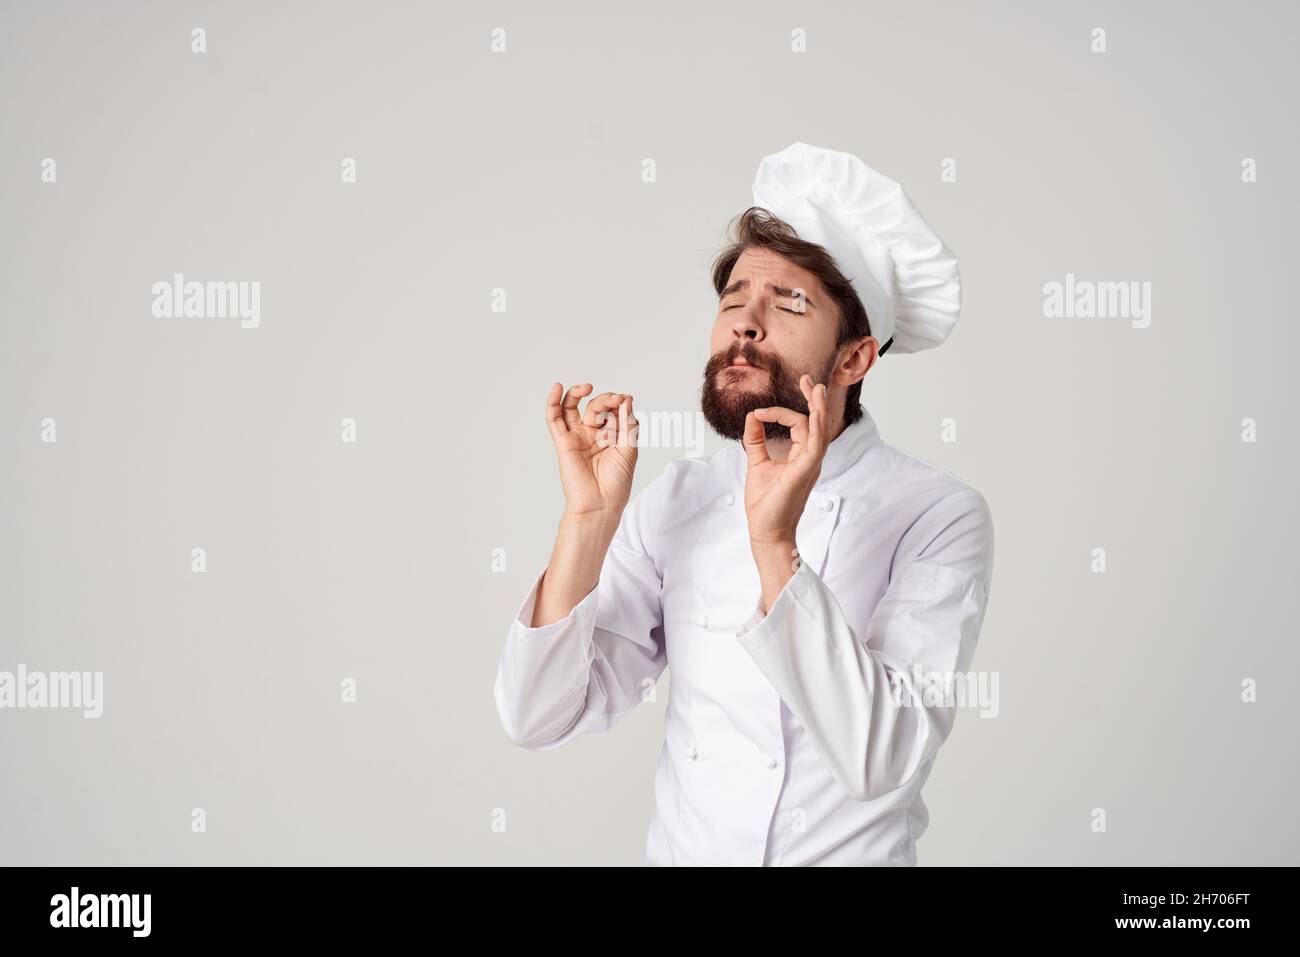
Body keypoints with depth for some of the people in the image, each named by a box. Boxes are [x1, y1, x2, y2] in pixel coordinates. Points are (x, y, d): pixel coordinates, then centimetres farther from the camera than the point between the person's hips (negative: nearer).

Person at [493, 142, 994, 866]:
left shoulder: (939, 518, -9)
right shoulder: (677, 501, 2)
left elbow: (883, 761, -20)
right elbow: (539, 720, -3)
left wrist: (775, 547, -26)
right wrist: (589, 518, -13)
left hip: (851, 854, -3)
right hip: (678, 850, 3)